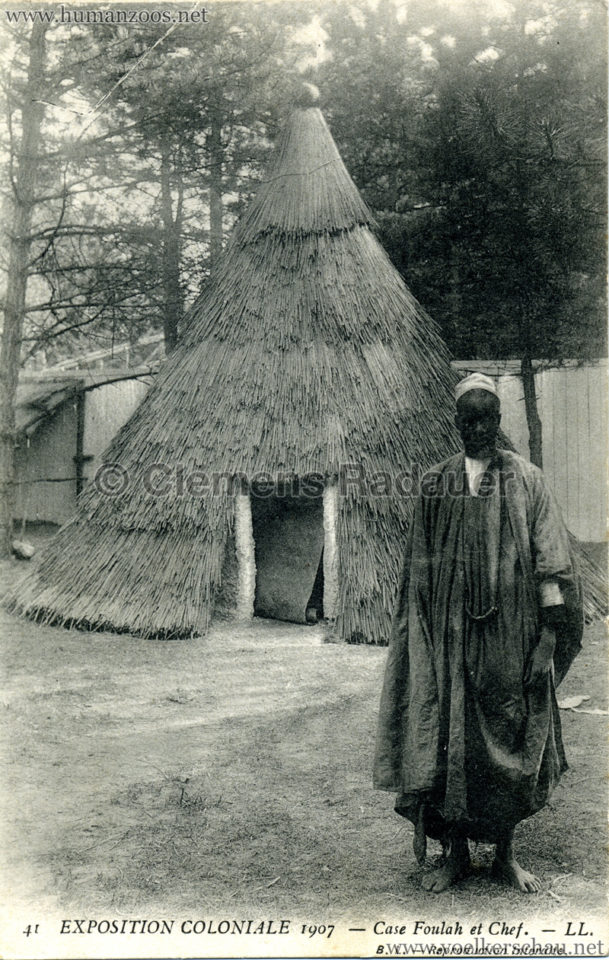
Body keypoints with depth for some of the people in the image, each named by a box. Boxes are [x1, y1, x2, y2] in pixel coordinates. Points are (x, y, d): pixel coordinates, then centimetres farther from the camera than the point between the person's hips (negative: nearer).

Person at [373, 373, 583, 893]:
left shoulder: (526, 480, 3)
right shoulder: (435, 484, 7)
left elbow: (549, 566, -2)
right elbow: (418, 568, 8)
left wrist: (549, 636, -11)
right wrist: (420, 636, 3)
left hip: (511, 633, -1)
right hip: (449, 633, 1)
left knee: (510, 738, 6)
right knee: (448, 738, 3)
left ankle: (506, 853, 22)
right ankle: (456, 853, 19)